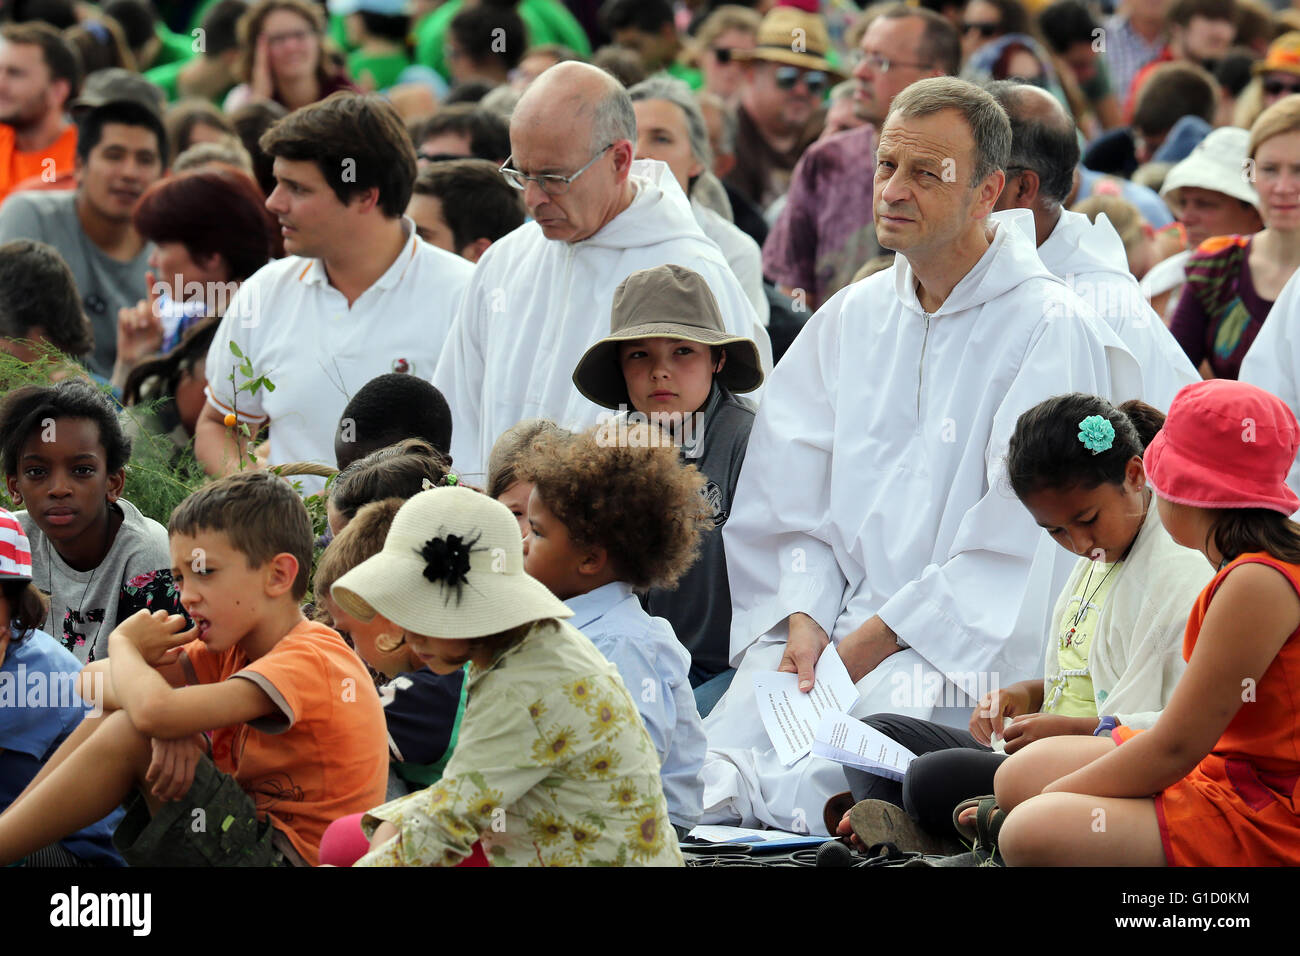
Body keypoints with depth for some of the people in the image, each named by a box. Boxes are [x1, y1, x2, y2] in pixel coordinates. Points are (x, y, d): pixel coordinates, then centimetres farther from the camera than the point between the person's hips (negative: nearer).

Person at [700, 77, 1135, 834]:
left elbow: (1014, 543, -10)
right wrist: (805, 619, -4)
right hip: (837, 627, 5)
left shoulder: (1054, 332, -4)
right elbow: (793, 496, 15)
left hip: (971, 651, -5)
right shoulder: (850, 319, 17)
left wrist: (871, 642, -13)